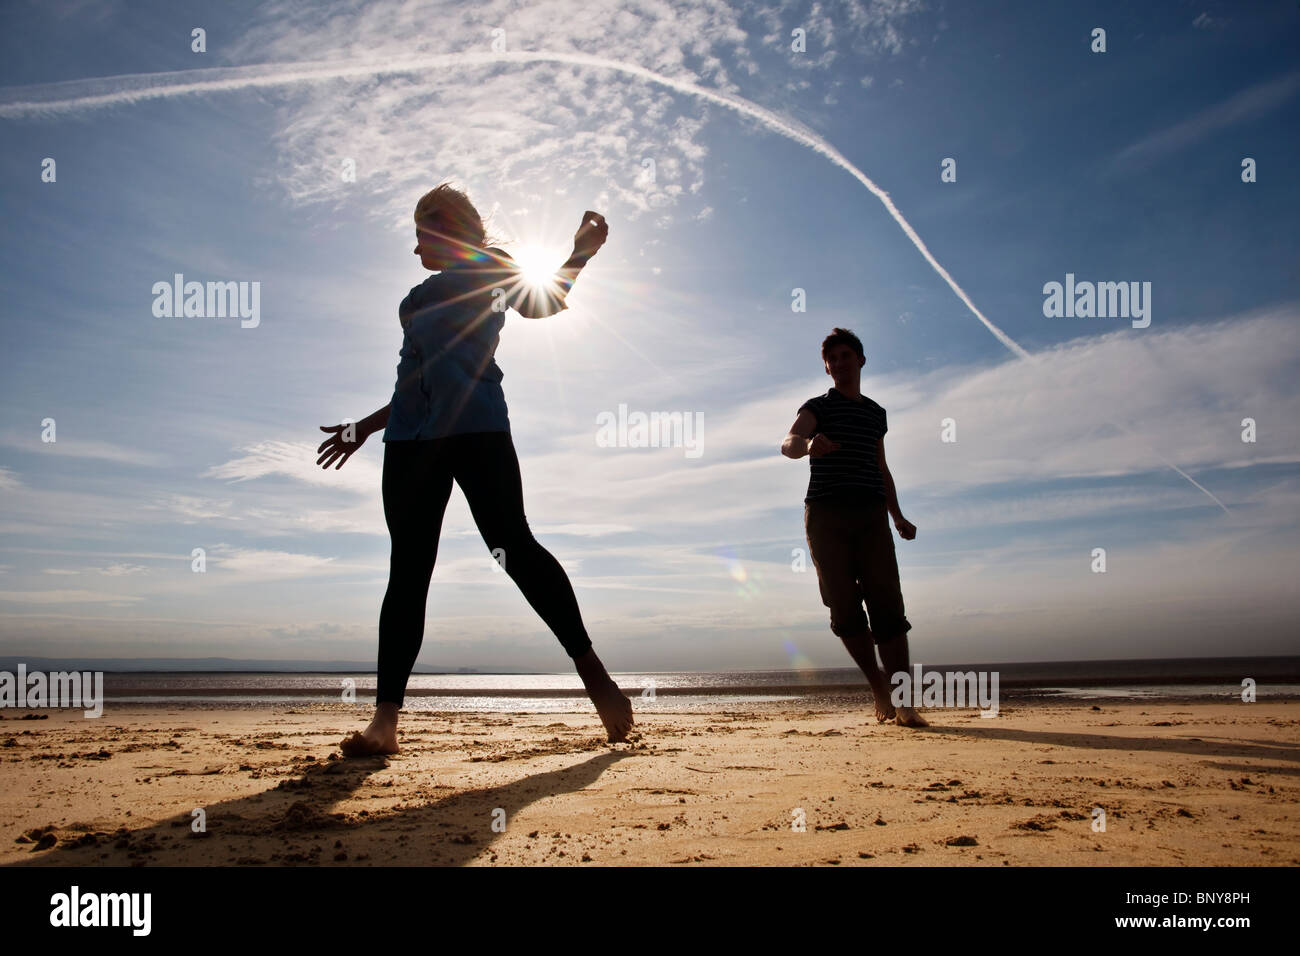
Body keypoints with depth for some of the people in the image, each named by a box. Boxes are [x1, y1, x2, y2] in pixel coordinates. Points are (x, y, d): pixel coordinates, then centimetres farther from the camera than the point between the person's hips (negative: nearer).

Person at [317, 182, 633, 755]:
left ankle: (595, 677, -7)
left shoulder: (491, 267, 15)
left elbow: (541, 301, 3)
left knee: (513, 545, -15)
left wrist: (580, 253, -6)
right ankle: (384, 721, -7)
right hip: (412, 437, 6)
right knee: (407, 569, -3)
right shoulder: (424, 296, 32)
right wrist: (365, 428, 35)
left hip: (475, 423, -6)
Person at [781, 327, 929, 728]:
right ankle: (879, 689, 10)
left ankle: (904, 703, -10)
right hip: (825, 514, -2)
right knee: (845, 607, -6)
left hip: (871, 515, 3)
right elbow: (789, 443, -13)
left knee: (887, 604, -9)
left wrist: (898, 516, 19)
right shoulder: (817, 407, 9)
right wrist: (808, 445, -37)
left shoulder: (876, 413, 22)